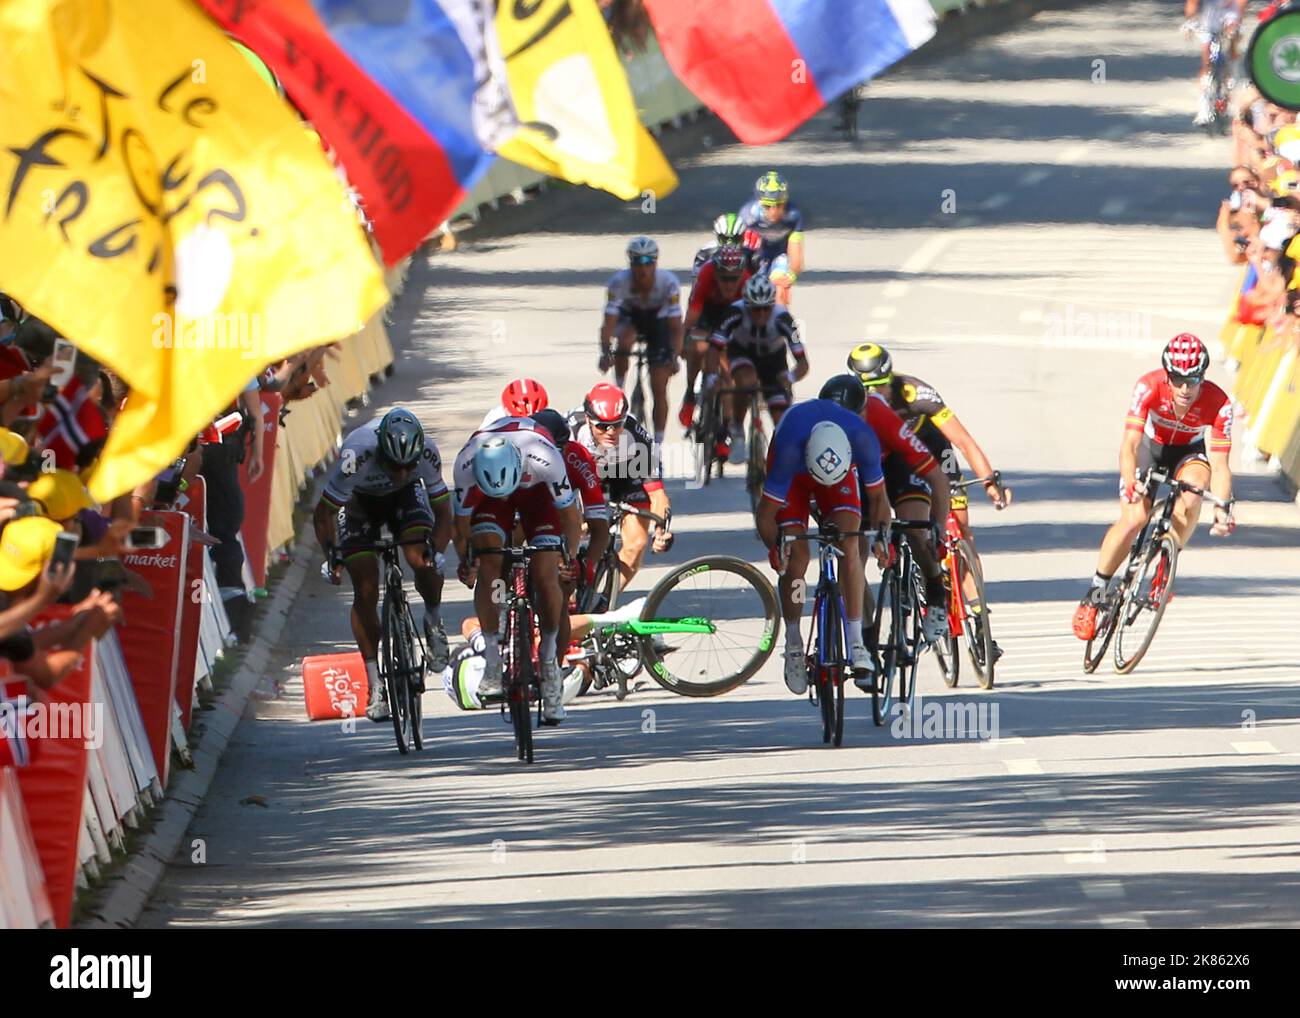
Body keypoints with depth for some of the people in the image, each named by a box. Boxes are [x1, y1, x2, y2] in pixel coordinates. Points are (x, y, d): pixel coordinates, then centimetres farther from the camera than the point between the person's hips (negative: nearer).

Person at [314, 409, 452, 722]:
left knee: (423, 561, -26)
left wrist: (436, 552, -32)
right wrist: (332, 555, -34)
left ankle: (434, 622, 6)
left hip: (404, 497, 1)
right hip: (359, 499, -1)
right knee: (365, 590, -11)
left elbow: (443, 511, -19)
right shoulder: (358, 455, -40)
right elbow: (323, 513, -26)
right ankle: (375, 686, -1)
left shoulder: (428, 453, -33)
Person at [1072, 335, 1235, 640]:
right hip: (1151, 445, 0)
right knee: (1134, 517, -21)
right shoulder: (1149, 387, -33)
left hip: (1190, 451, 0)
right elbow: (1129, 445, -39)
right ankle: (1094, 593, -3)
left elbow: (1219, 465, -32)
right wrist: (1131, 484, -57)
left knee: (1191, 497, -34)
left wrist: (1222, 509, -49)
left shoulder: (1218, 404, -32)